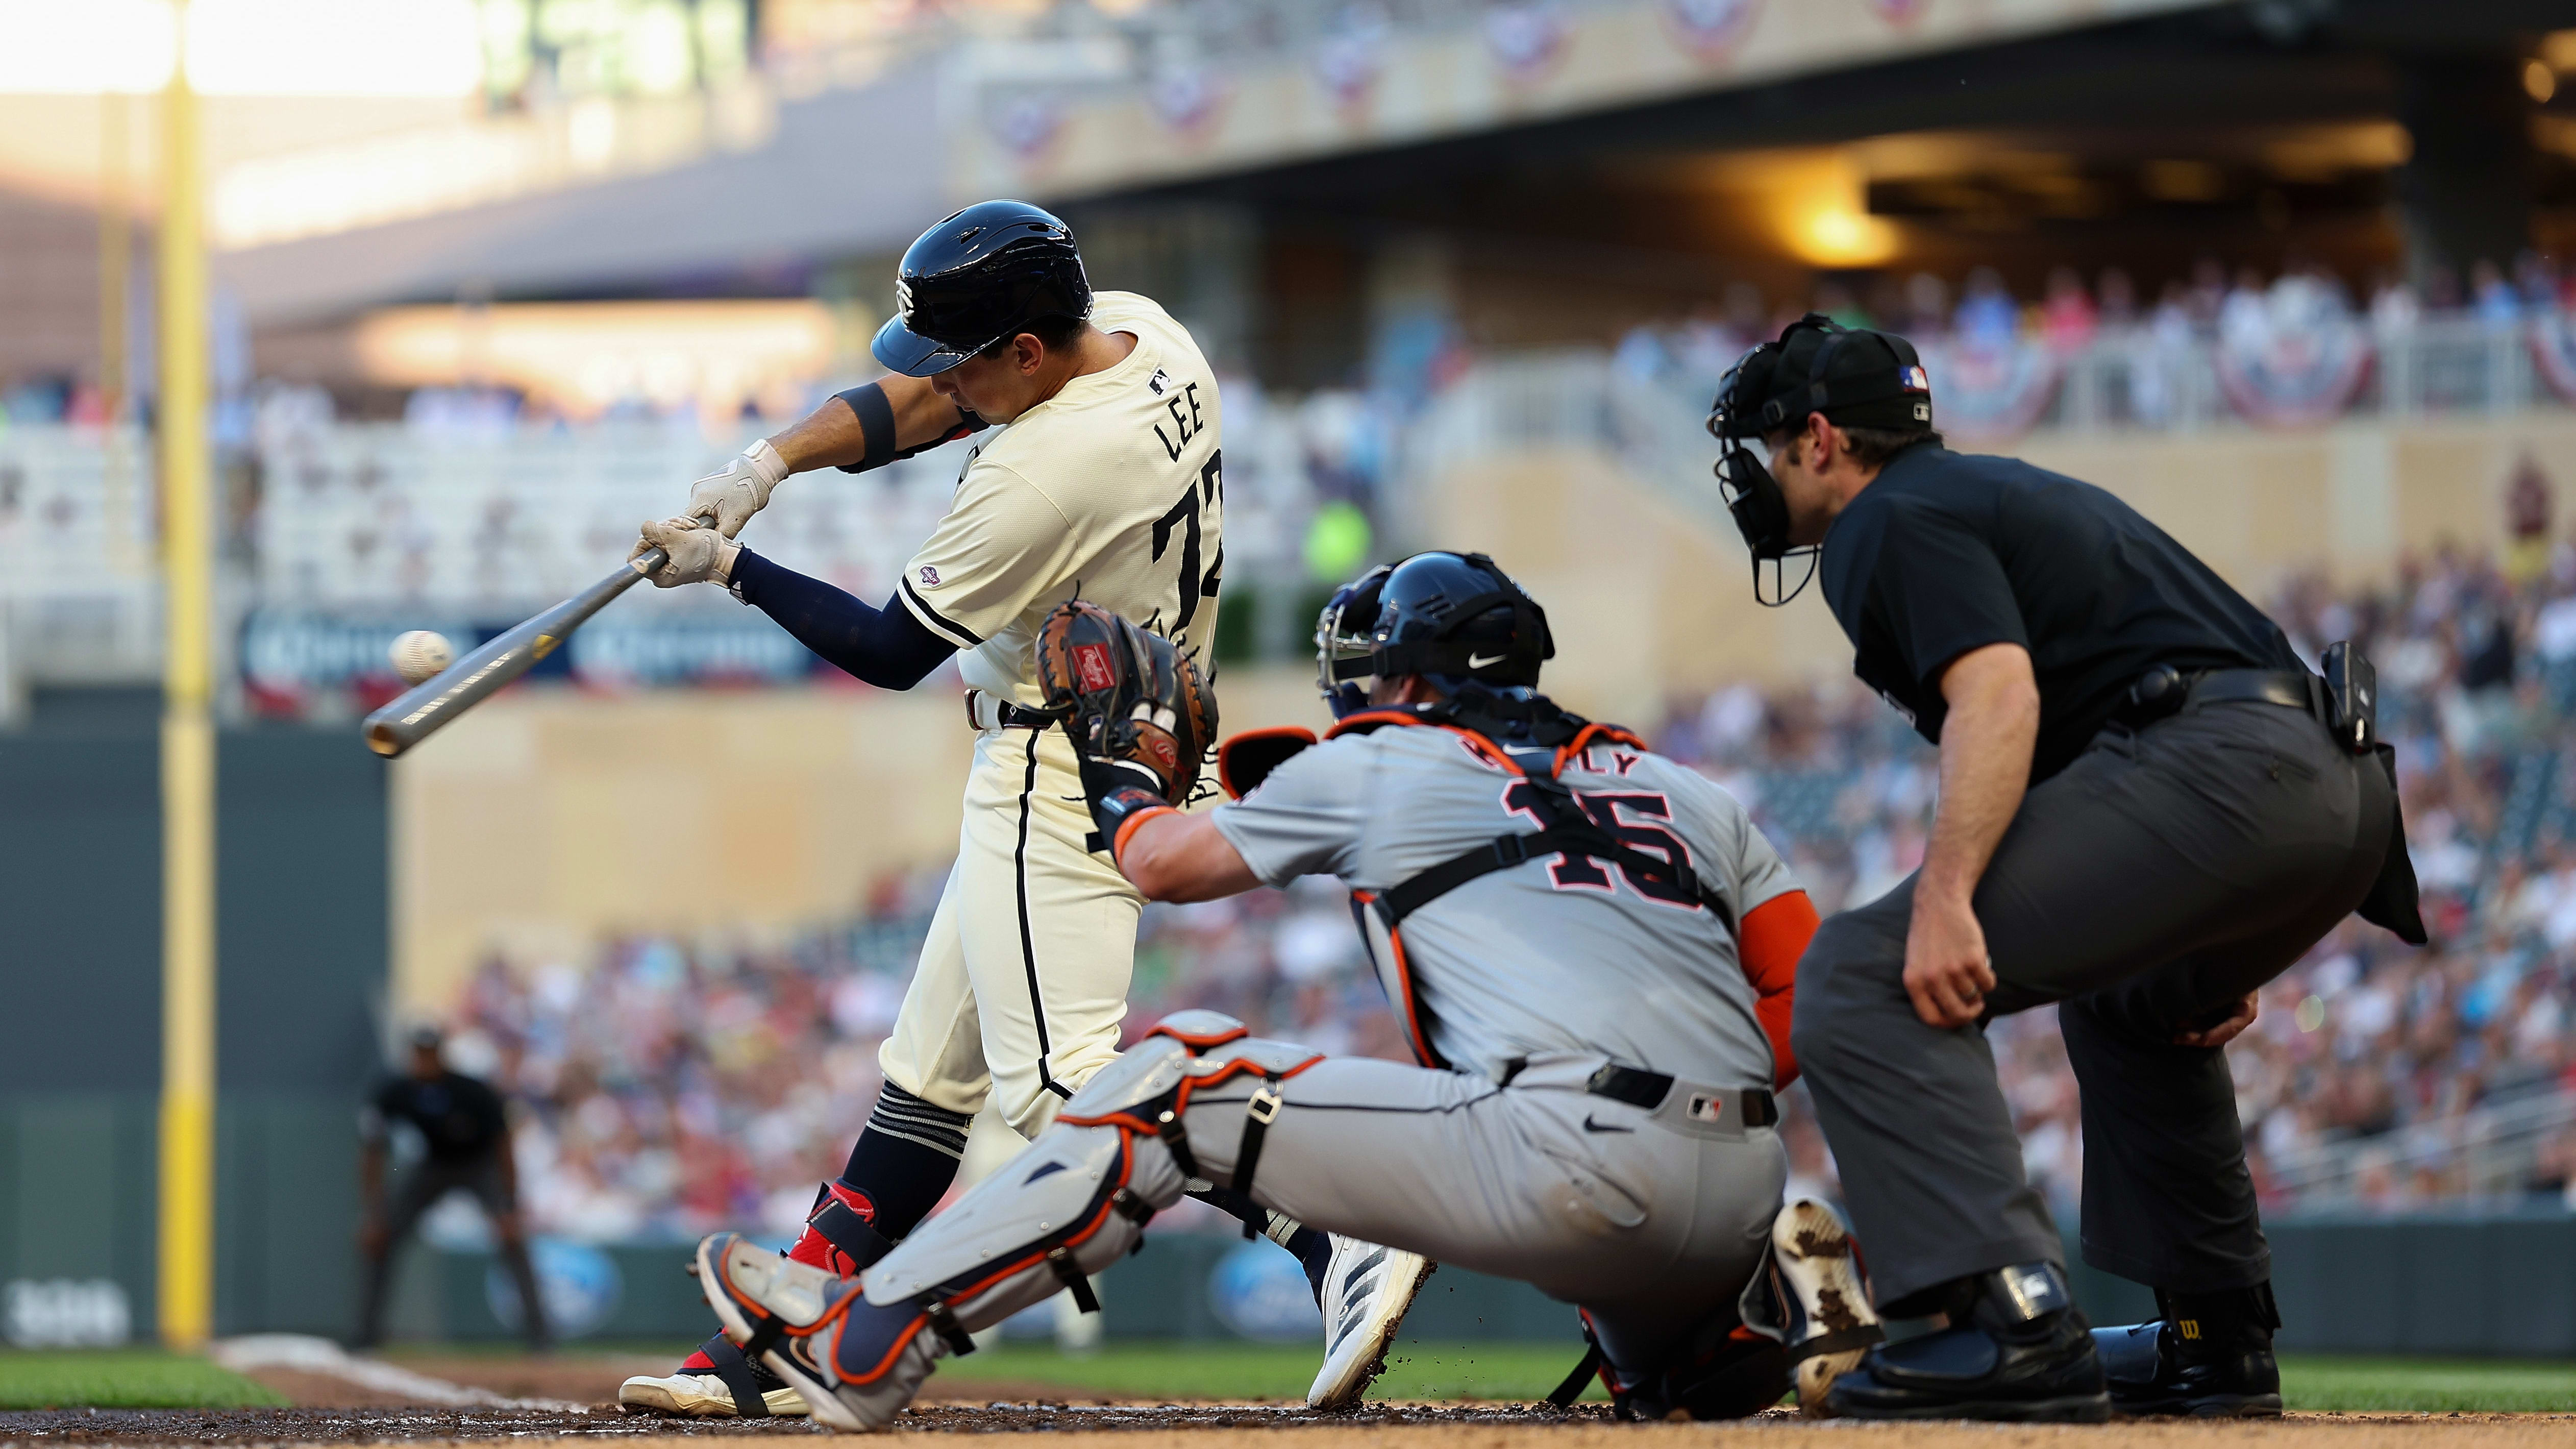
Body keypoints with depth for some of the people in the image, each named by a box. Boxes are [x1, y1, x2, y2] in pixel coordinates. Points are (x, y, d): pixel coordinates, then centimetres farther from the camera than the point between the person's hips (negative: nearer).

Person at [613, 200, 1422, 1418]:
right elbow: (910, 406, 9)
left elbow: (892, 653, -14)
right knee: (931, 1072, 13)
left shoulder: (1044, 473, -26)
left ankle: (1337, 1247, -33)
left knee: (1059, 1079, -20)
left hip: (1058, 777, -11)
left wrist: (729, 567, -4)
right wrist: (769, 464, -5)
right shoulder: (1146, 335, 0)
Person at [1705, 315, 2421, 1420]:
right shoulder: (2005, 491, 33)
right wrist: (2216, 947, 37)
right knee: (2125, 994, 39)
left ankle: (2009, 1320, -25)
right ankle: (2217, 1339, 36)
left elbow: (1998, 695, -16)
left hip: (2214, 766, -10)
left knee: (1862, 976, -12)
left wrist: (1945, 898, -27)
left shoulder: (1888, 522, 3)